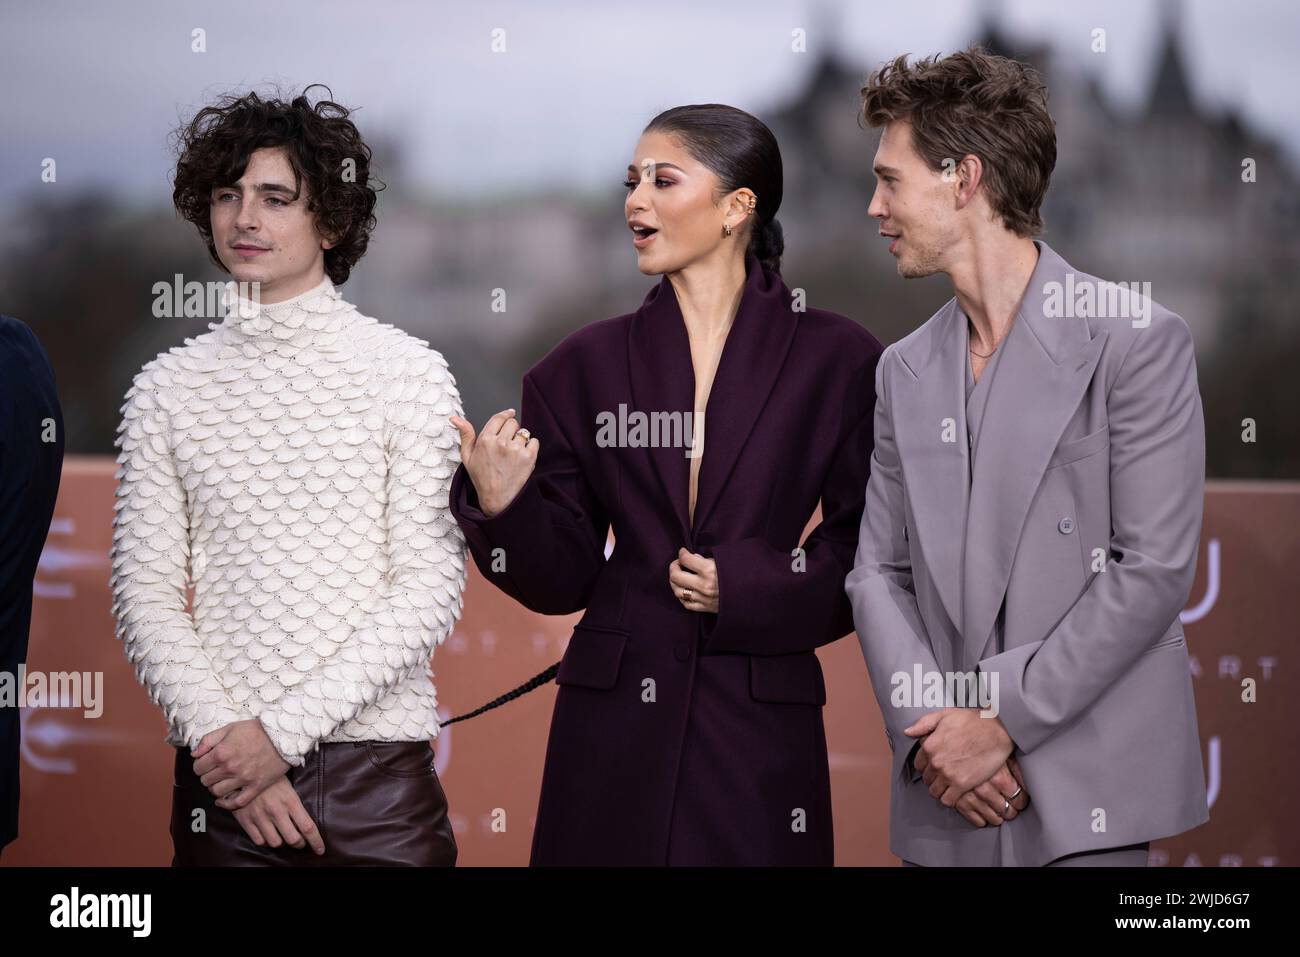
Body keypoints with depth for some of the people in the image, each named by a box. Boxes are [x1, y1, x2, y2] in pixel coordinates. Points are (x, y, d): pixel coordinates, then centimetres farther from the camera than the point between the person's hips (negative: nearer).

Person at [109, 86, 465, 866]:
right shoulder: (168, 388, 7)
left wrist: (284, 730, -12)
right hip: (220, 776, 2)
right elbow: (146, 595, 4)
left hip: (376, 769, -2)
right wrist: (220, 733, -10)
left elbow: (431, 591, -6)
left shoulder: (408, 373, -1)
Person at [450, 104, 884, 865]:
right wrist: (504, 504, -12)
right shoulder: (587, 366, 6)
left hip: (760, 723, -1)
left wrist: (751, 589, -10)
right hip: (614, 721, 2)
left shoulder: (835, 360, 0)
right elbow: (562, 580, 5)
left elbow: (872, 553, 3)